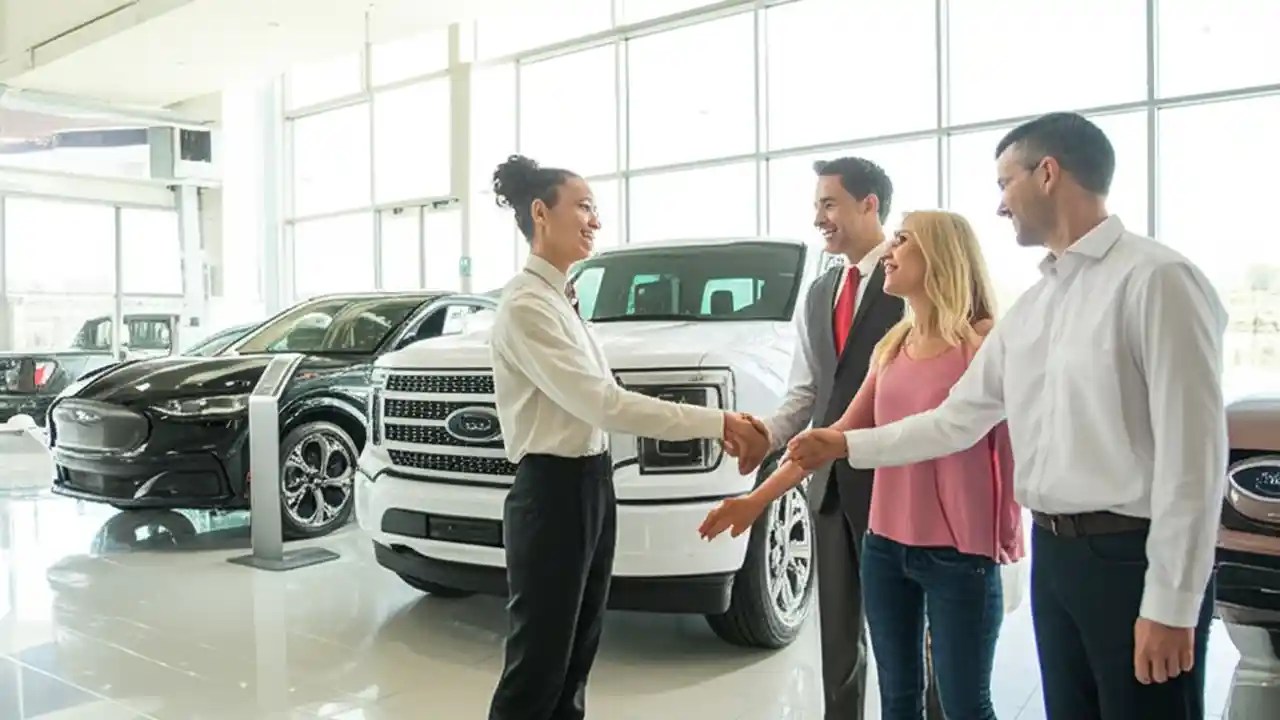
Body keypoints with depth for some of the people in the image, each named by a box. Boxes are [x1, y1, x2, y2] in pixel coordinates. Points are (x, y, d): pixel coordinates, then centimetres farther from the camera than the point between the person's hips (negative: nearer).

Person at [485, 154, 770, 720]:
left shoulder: (559, 298, 12)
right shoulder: (526, 304, -17)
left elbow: (602, 400, 10)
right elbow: (601, 403, -24)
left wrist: (715, 428, 4)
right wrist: (716, 423, -20)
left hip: (589, 484, 9)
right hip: (552, 493, -9)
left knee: (572, 661, 17)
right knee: (537, 668, 3)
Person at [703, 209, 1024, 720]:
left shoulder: (986, 343, -10)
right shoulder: (891, 349, 10)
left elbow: (1013, 444, -9)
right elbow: (843, 432, 10)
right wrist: (759, 498, 8)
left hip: (959, 555, -6)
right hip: (885, 546, 6)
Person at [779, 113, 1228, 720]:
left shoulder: (1154, 279, -13)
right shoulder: (1029, 308, 12)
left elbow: (1193, 448, -16)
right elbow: (958, 420, 15)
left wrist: (1171, 605, -16)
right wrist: (849, 446, 16)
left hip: (1133, 555, -7)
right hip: (1053, 552, 8)